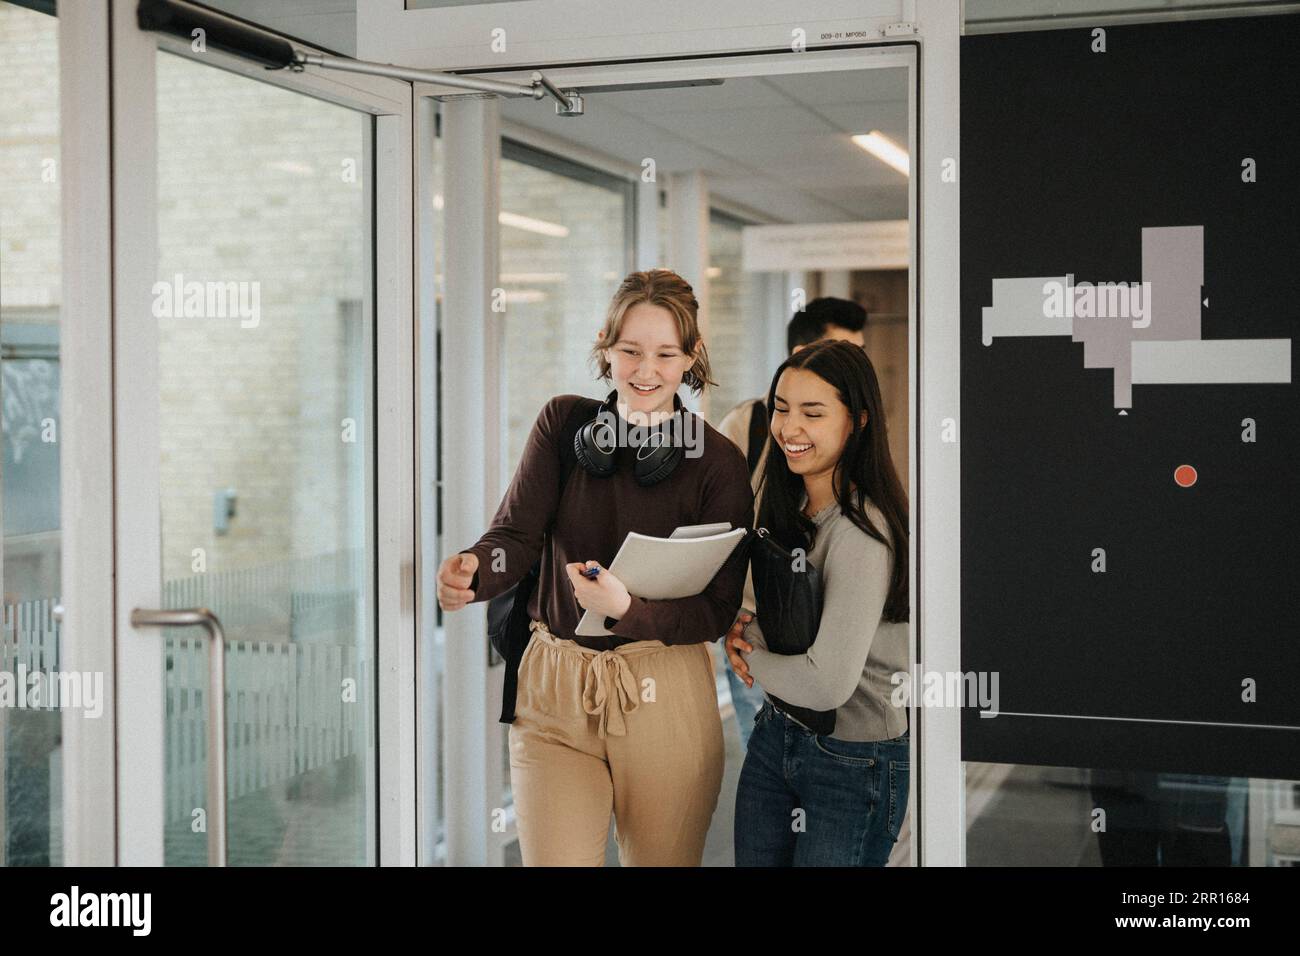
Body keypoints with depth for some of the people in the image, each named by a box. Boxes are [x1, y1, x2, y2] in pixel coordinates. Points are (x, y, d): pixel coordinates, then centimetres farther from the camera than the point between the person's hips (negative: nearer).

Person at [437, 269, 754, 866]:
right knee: (553, 861, -2)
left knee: (662, 860, 13)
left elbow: (718, 610, -8)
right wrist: (469, 574, -31)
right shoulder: (564, 422, 2)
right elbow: (516, 534, -7)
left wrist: (627, 611, -26)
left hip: (662, 697, -1)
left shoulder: (718, 462, -5)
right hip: (552, 689, 1)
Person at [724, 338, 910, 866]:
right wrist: (741, 629, -8)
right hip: (775, 737, 8)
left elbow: (829, 683, -28)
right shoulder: (789, 508, 3)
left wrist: (749, 653, -10)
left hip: (854, 764, -8)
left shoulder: (862, 535, -24)